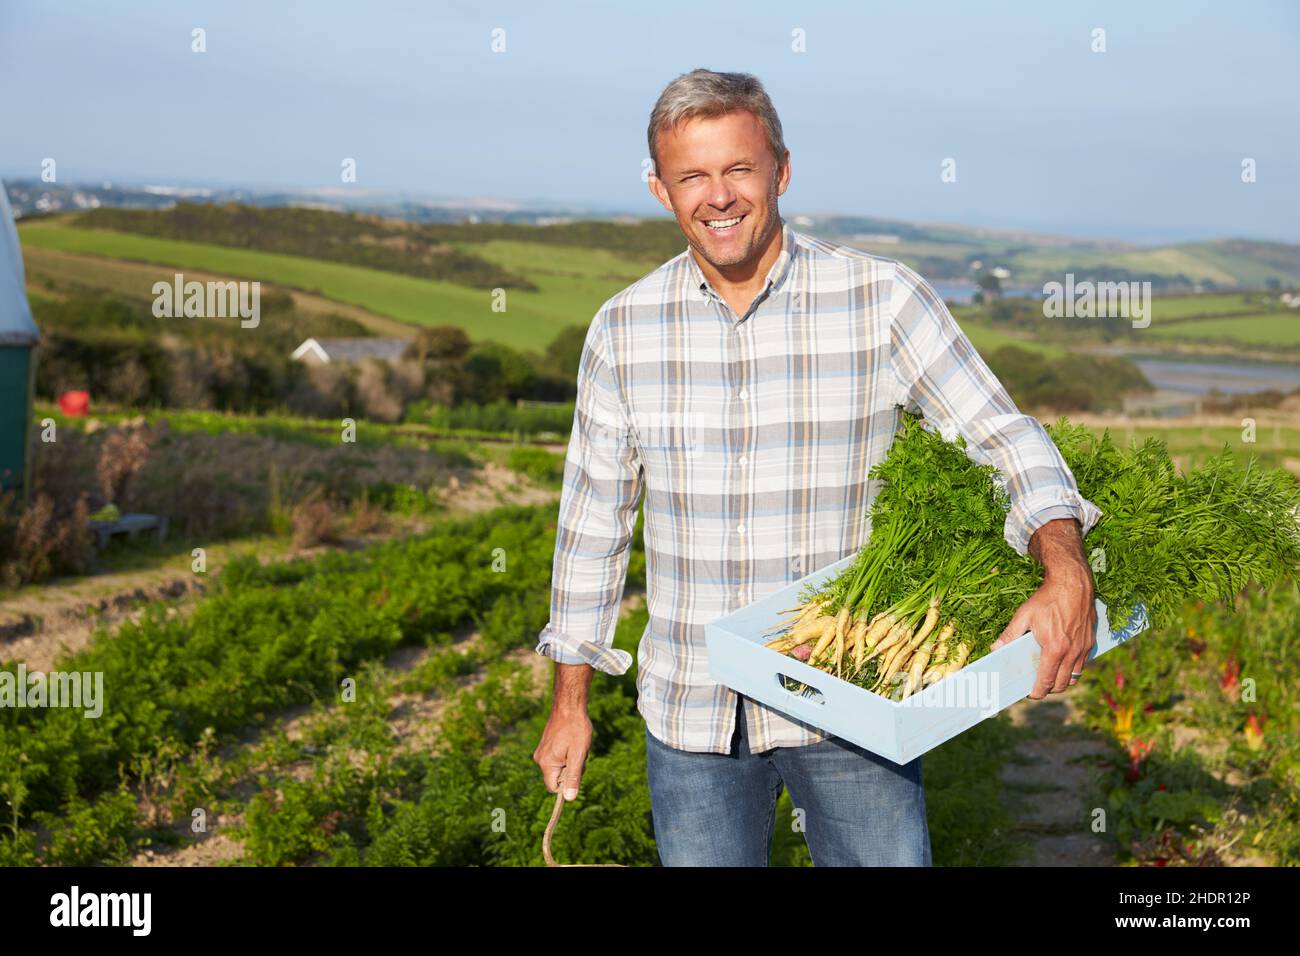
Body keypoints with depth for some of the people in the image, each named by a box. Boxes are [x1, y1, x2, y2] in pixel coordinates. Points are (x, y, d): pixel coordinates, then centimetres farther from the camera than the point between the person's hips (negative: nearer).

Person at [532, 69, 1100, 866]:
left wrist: (1068, 574, -26)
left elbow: (1006, 439, -7)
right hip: (691, 711, 2)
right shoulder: (624, 329, -1)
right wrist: (571, 701, 9)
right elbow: (594, 519, 6)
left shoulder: (883, 300, -8)